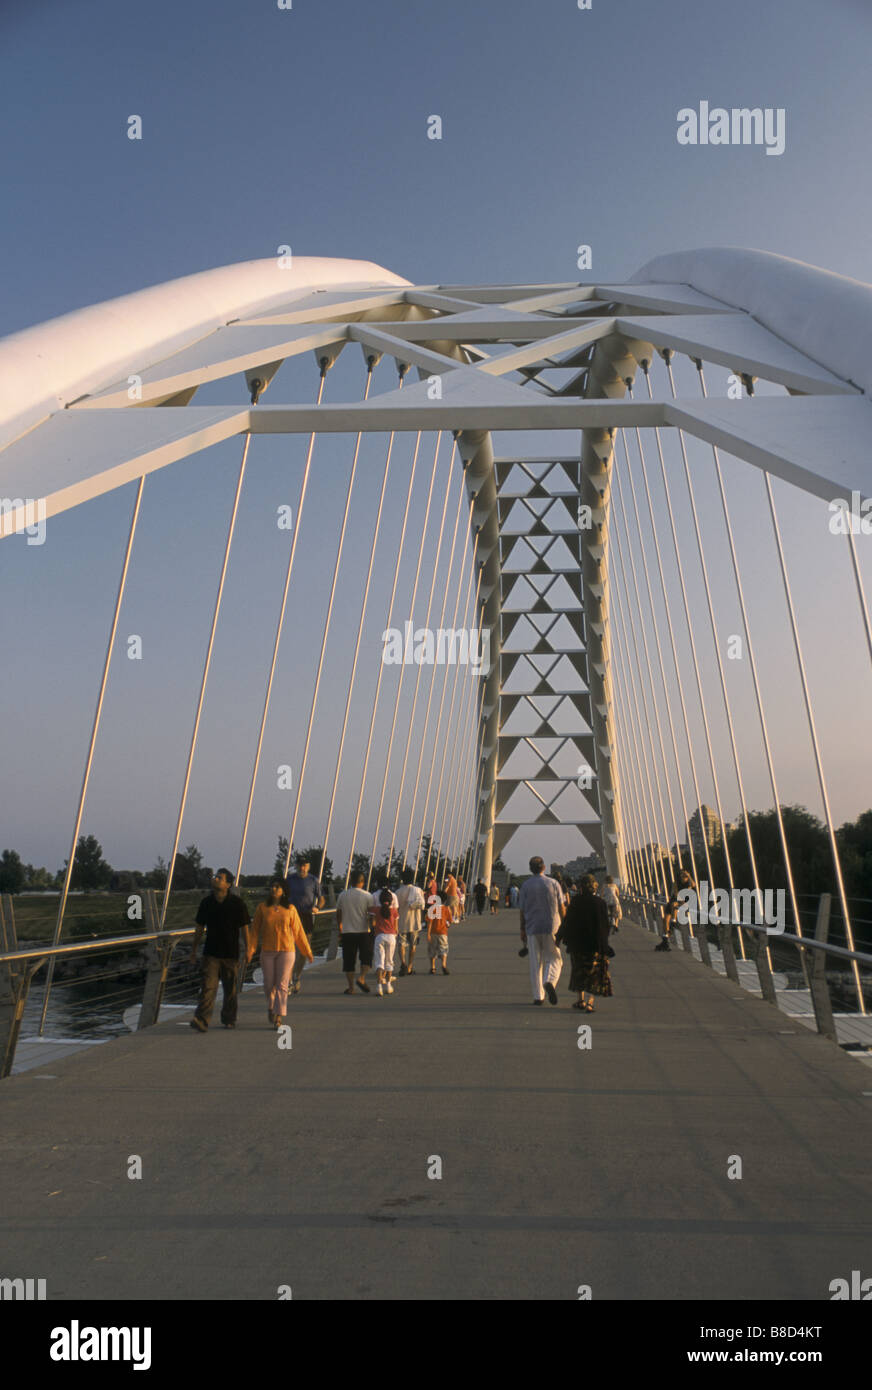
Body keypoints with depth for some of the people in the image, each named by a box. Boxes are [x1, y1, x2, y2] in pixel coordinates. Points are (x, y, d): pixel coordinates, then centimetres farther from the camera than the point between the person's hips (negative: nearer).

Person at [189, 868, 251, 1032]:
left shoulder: (237, 903, -5)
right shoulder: (206, 903, 3)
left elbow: (245, 928, 0)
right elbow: (200, 928, 12)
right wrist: (194, 949, 12)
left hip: (231, 953, -1)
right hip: (211, 952, 1)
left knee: (230, 988, 9)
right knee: (208, 986, -10)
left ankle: (229, 1018, 25)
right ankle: (201, 1020, -15)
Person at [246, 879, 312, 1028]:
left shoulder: (290, 909, 0)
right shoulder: (262, 908, 0)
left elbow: (298, 932, 6)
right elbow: (255, 930, 2)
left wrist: (307, 951, 9)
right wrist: (250, 950, -7)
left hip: (286, 950, -1)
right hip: (267, 951, 1)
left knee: (282, 985, -5)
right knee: (269, 984, 8)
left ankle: (279, 1017, 2)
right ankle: (271, 1008, 37)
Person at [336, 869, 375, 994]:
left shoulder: (342, 895, 3)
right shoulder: (367, 896, -5)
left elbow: (338, 915, 10)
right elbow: (372, 915, -4)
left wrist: (340, 932, 20)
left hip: (347, 932, 2)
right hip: (363, 932, -2)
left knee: (348, 960, 8)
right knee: (366, 956, 11)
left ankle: (351, 986, 7)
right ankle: (361, 978, -8)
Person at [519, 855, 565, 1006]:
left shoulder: (525, 885, -1)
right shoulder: (553, 883, 0)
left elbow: (522, 910, 1)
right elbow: (561, 908, 1)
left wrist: (522, 930, 9)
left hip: (532, 928, 1)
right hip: (551, 927, -1)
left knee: (535, 963, 8)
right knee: (554, 959, 9)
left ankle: (538, 996, 8)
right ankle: (550, 982, -19)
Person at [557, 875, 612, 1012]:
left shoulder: (576, 901, -10)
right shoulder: (600, 902, -9)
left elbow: (567, 920, -7)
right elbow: (605, 925, -4)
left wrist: (560, 937, 6)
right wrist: (604, 944, 9)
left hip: (578, 941, 1)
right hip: (596, 943, 0)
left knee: (579, 970, 18)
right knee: (594, 973, 7)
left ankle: (580, 1000, 23)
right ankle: (590, 1002, -5)